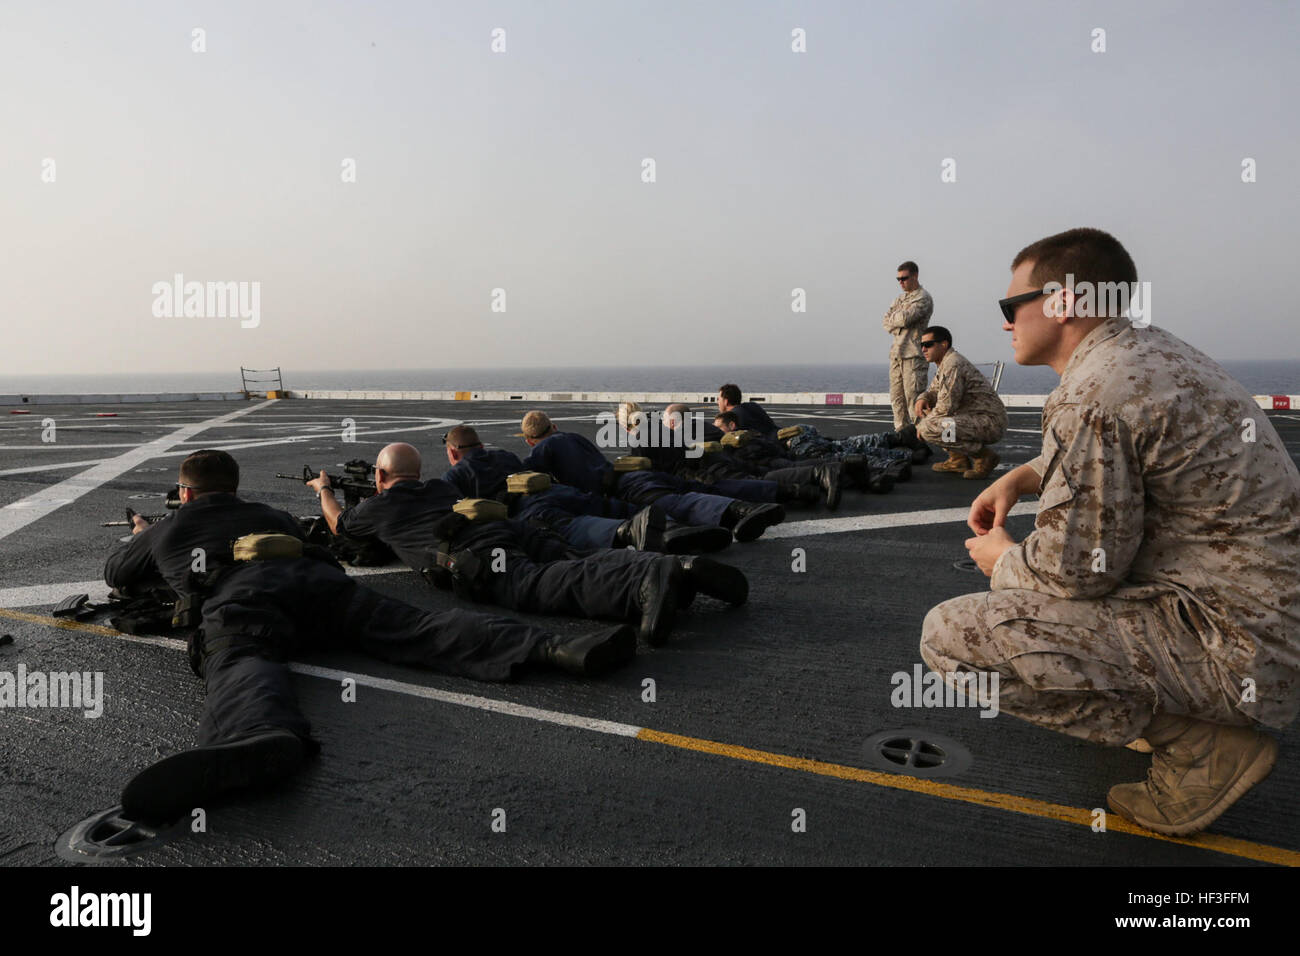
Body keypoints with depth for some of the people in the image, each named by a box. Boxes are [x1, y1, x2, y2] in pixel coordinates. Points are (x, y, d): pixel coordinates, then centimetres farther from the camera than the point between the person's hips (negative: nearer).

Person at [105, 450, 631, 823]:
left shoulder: (166, 528, 36)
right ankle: (553, 647, -35)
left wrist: (140, 536, 74)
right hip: (315, 579, 3)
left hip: (238, 601, -2)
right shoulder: (266, 513, 40)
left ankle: (261, 739, -72)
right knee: (415, 626, -13)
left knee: (241, 671, -31)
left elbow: (114, 574, 53)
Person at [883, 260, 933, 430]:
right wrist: (899, 324, -5)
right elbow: (886, 322, 13)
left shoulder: (923, 298, -4)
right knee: (896, 395, 7)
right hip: (896, 352, 8)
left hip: (913, 354, -8)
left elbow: (905, 318, -18)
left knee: (913, 395, -11)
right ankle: (900, 430, 12)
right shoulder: (900, 298, 21)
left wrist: (893, 318, 2)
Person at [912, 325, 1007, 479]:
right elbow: (934, 390, 26)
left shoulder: (953, 365, -18)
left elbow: (946, 407, -22)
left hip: (991, 422, -10)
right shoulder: (943, 363, 14)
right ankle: (958, 460, 11)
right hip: (974, 417, 10)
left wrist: (924, 423, -6)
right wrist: (922, 399, 2)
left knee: (928, 427, -27)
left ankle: (983, 455, -13)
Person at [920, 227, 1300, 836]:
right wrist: (1023, 476, 11)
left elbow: (1073, 570, -20)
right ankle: (1183, 707, 17)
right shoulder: (1152, 349, 8)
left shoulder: (1092, 396, -23)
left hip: (1236, 650, -10)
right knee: (1021, 567, 25)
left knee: (950, 635, -19)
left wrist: (1002, 560, 1)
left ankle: (1199, 741, -7)